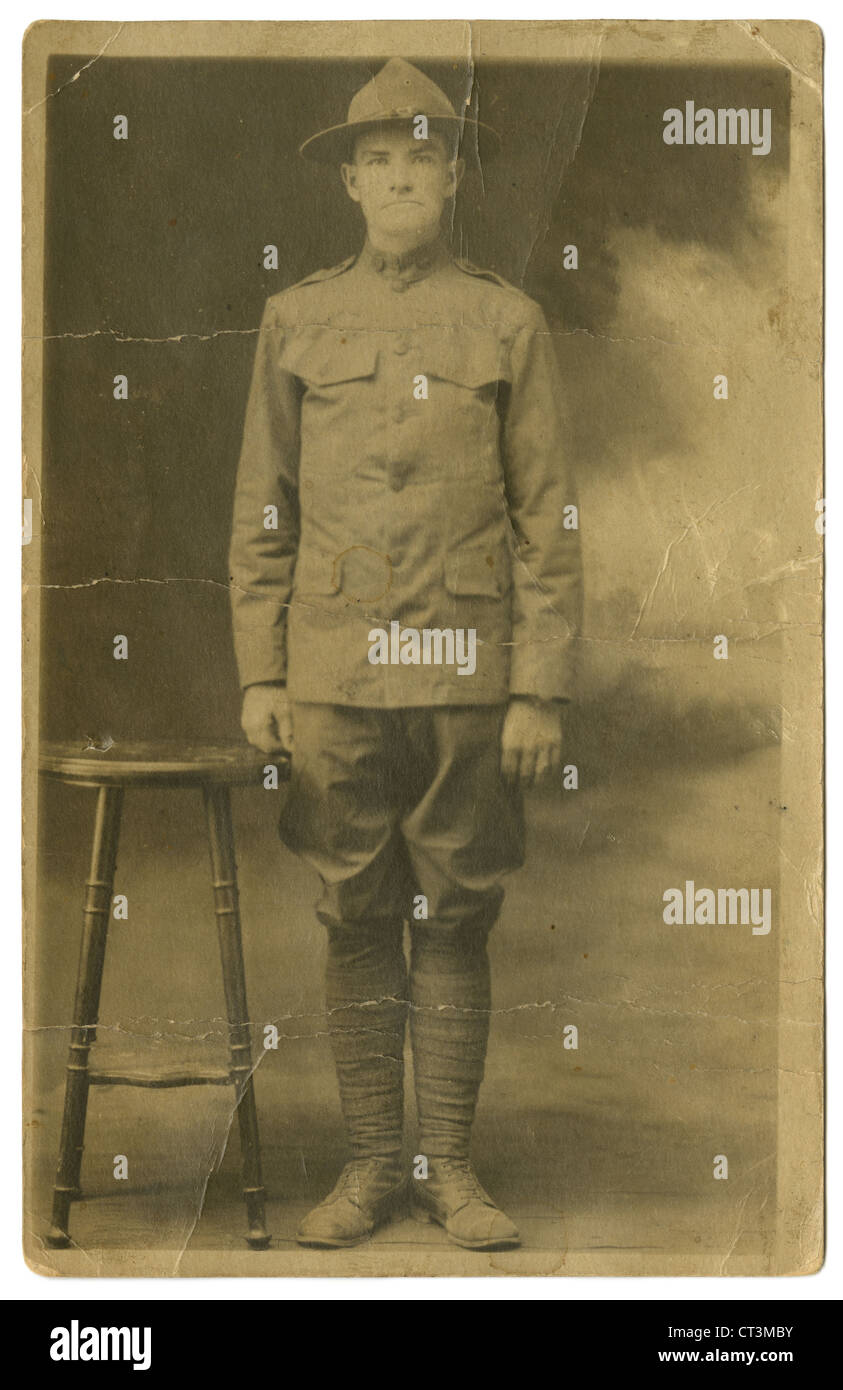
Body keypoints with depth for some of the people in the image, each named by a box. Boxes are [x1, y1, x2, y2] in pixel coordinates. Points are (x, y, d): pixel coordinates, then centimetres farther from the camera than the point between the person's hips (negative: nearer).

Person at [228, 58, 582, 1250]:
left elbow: (548, 522, 1)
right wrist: (260, 675, 2)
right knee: (356, 925, 6)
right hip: (336, 676, 1)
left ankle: (452, 1169, 16)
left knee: (457, 925, 5)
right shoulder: (297, 322, 8)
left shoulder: (508, 323, 3)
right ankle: (372, 1165, 17)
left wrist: (541, 692, -5)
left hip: (466, 676, -1)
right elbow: (261, 514, 9)